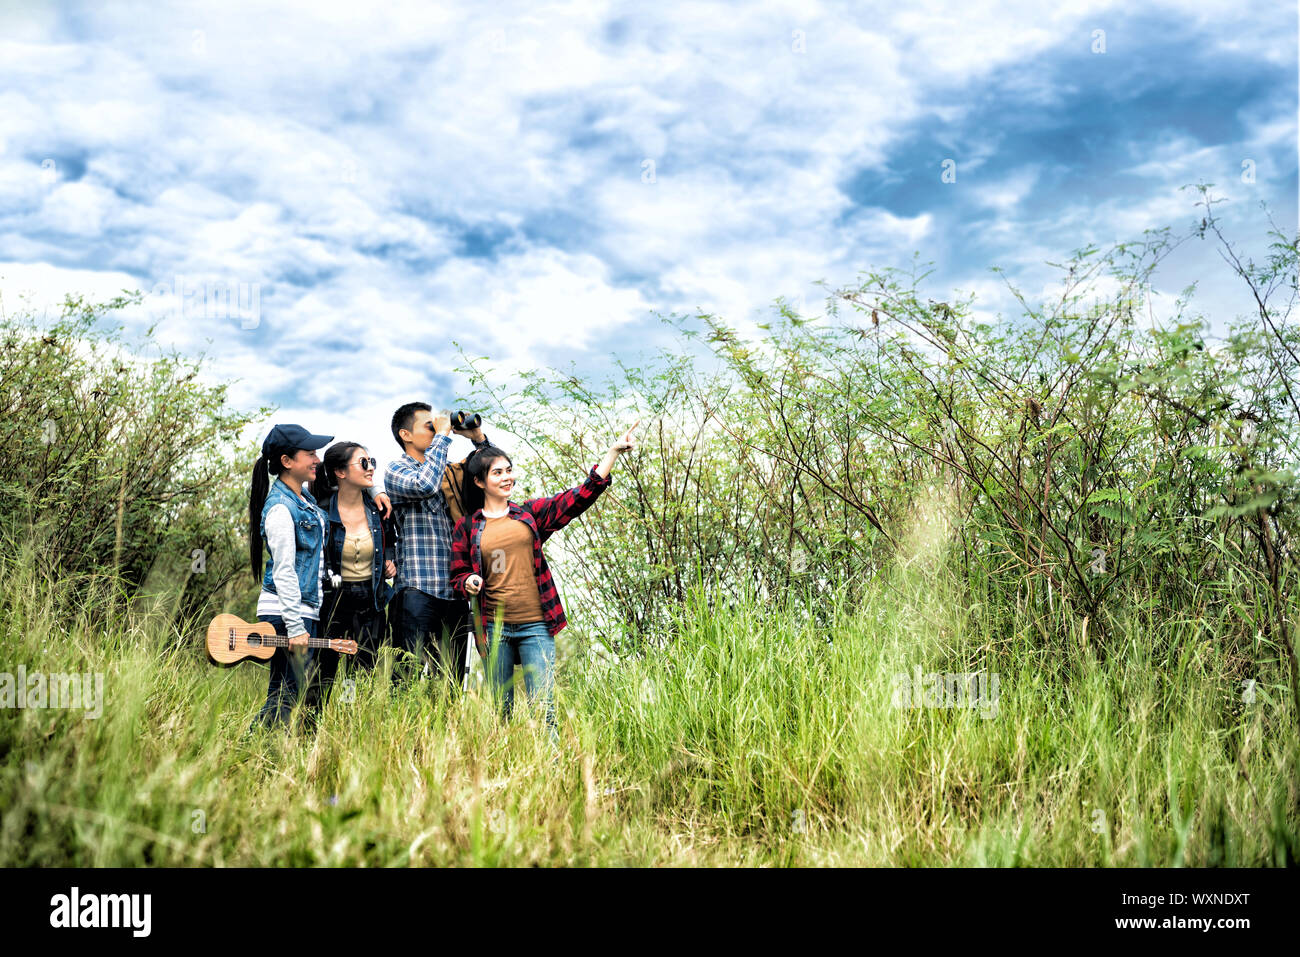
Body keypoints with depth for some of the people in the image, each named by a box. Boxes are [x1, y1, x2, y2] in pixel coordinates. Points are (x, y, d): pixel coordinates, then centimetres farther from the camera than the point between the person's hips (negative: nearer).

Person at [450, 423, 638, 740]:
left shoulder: (530, 514, 7)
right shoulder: (467, 526, 6)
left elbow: (582, 495, 2)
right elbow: (458, 574, 13)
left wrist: (614, 451, -4)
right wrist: (469, 582, -12)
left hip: (535, 625, 0)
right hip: (494, 628, 0)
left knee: (542, 707, -5)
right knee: (500, 710, 9)